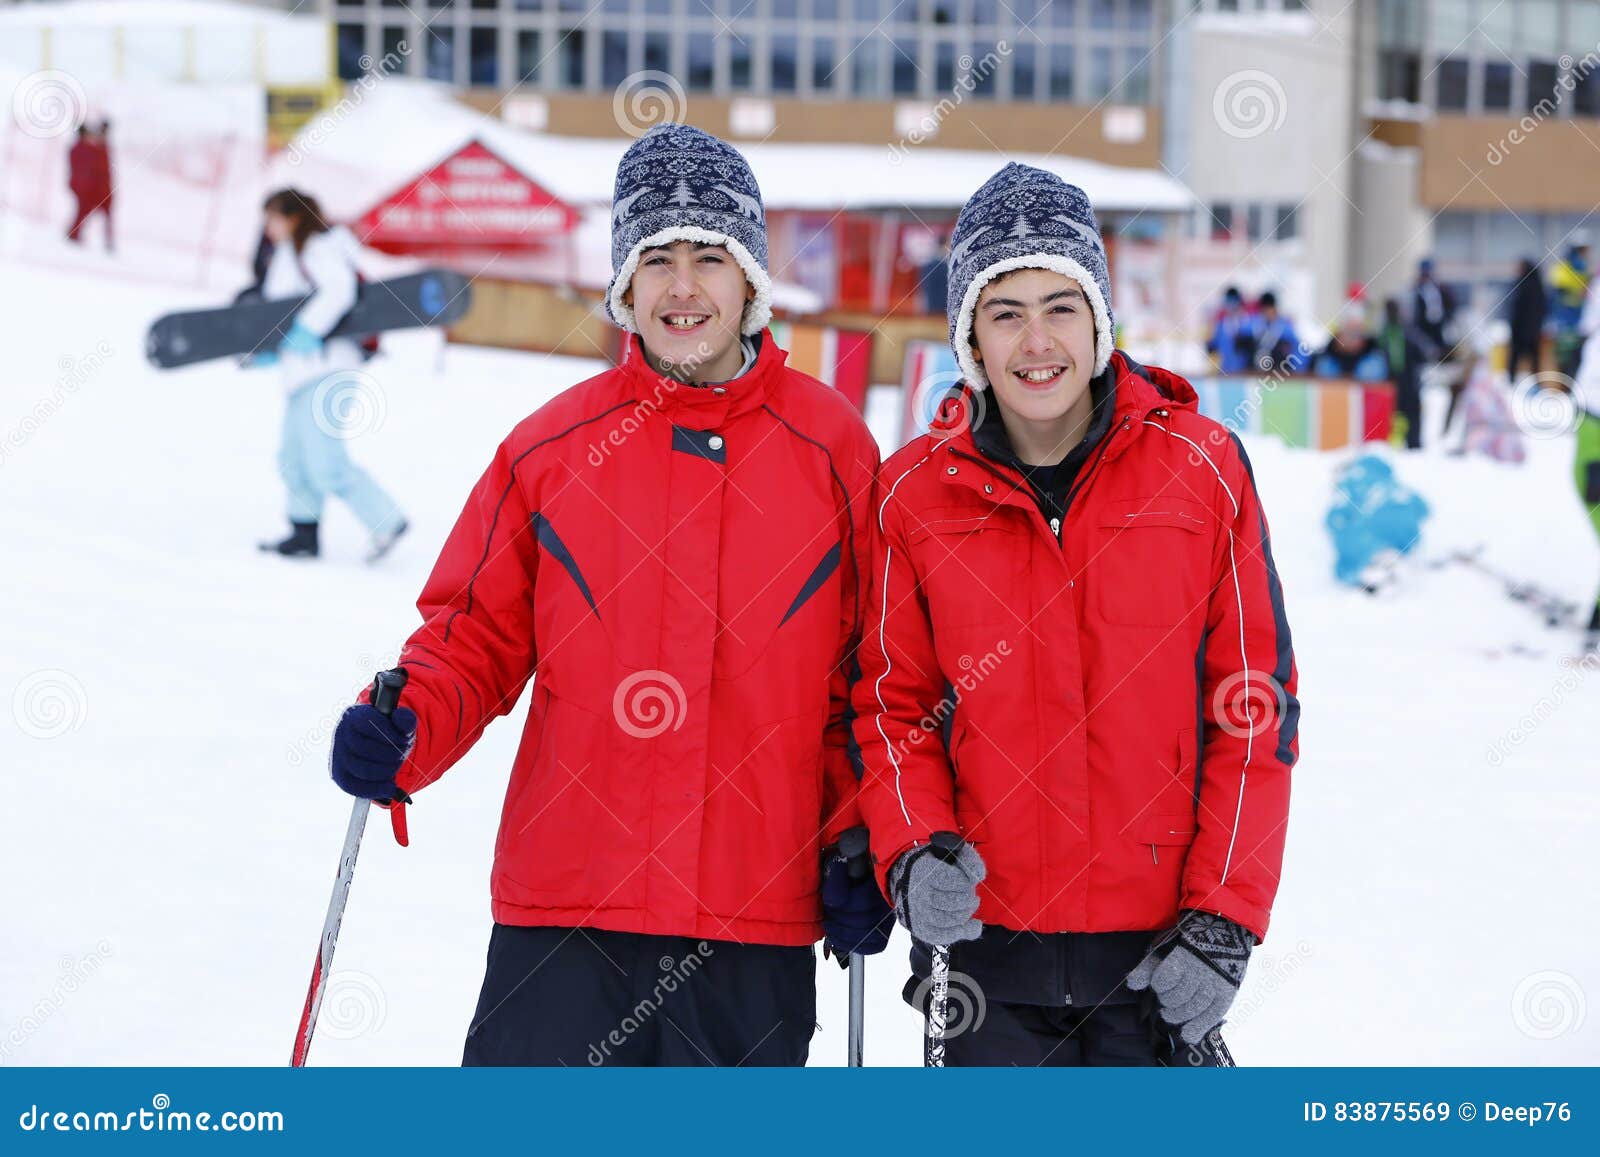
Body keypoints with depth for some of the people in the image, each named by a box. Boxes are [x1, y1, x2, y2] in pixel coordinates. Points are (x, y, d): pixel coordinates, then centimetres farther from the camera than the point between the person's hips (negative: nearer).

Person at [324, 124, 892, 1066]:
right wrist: (406, 730, -10)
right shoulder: (551, 447, 4)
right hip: (563, 906, 0)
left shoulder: (833, 449, 3)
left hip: (760, 922, 0)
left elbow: (874, 675, 8)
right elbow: (476, 636, 9)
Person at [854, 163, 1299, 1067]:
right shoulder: (917, 493, 2)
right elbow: (893, 705, 7)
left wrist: (1225, 922, -7)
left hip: (1158, 952, -1)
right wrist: (914, 854, -11)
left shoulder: (1204, 469, -1)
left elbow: (1258, 704, -1)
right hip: (987, 945, 1)